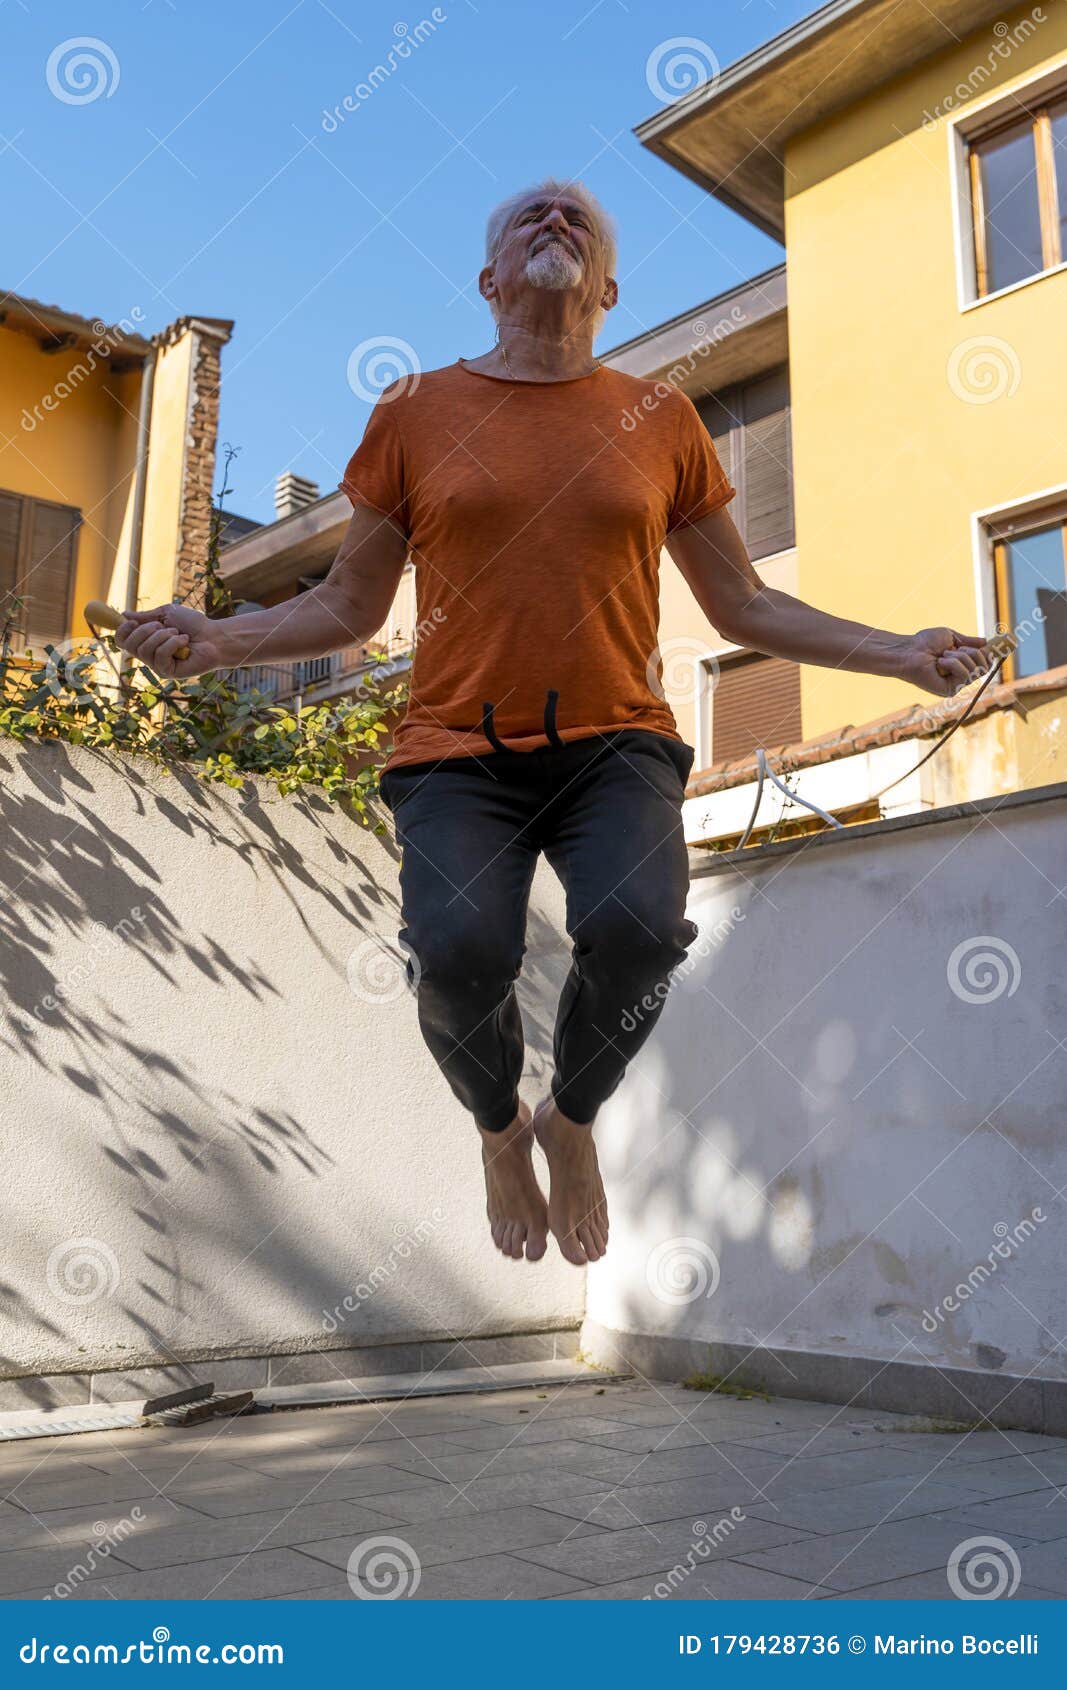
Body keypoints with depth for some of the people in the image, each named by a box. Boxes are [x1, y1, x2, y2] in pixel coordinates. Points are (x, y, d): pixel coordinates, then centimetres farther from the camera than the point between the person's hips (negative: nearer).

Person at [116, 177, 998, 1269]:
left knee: (636, 931, -28)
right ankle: (500, 1130, 11)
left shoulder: (661, 420, 12)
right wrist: (218, 639, -6)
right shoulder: (416, 411, 10)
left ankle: (572, 1121, 8)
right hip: (458, 750, 0)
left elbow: (744, 607, 16)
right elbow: (350, 607, 11)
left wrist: (900, 654, 5)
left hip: (616, 743, 1)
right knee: (459, 954, -27)